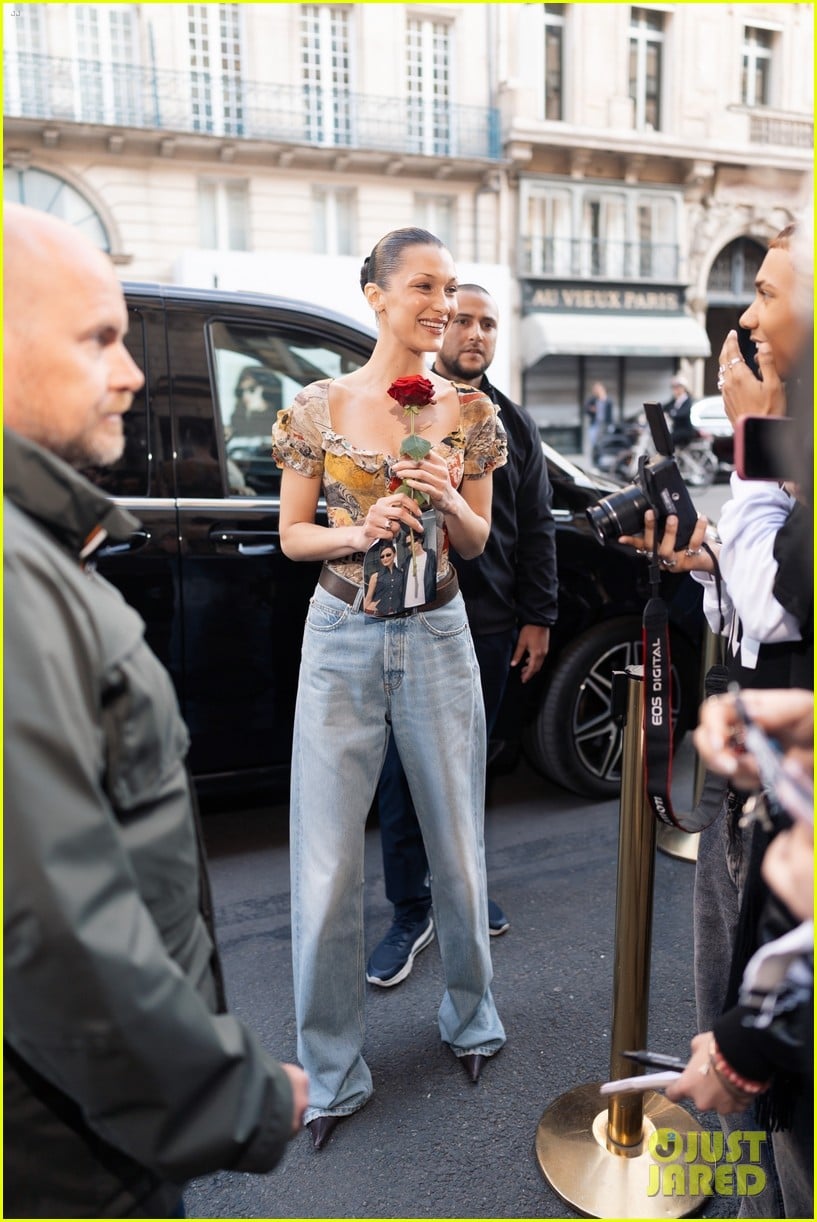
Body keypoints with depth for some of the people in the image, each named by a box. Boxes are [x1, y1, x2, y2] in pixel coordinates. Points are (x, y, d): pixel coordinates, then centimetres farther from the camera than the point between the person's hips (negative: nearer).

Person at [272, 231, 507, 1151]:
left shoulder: (469, 411, 3)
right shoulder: (320, 407, -1)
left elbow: (476, 542, 7)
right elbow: (291, 536, 3)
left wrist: (446, 498, -13)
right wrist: (360, 531, -16)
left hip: (437, 638, 2)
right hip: (342, 639, -1)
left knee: (459, 849, 11)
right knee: (326, 864, 1)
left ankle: (469, 1016, 39)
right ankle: (332, 1069, 23)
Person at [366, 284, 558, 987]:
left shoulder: (513, 425, 12)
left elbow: (537, 529, 12)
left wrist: (537, 616, 7)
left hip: (491, 625, 4)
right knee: (407, 769, 2)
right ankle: (411, 912, 16)